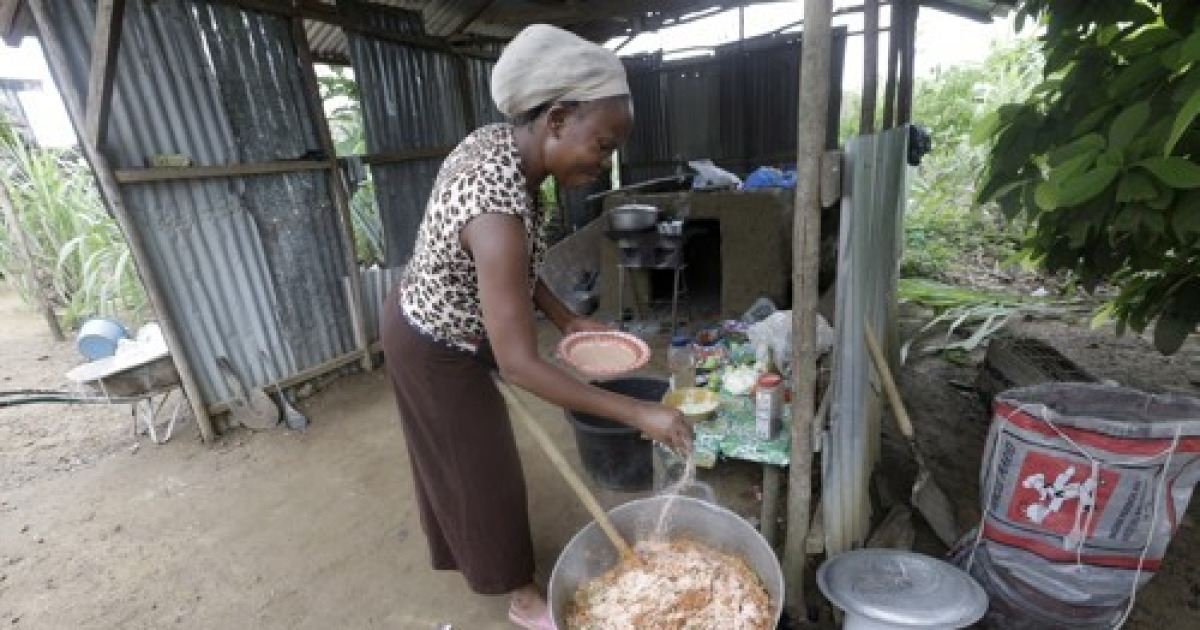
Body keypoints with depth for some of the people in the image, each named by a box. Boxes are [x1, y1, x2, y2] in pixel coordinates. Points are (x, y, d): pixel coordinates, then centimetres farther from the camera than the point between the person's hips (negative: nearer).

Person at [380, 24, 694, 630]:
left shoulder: (499, 139, -10)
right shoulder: (497, 207, -39)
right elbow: (519, 364, -39)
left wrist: (565, 318, -2)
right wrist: (639, 413, -36)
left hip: (423, 323, 9)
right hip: (437, 352, -8)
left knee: (453, 455, 27)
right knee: (483, 468, 10)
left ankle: (462, 551, 55)